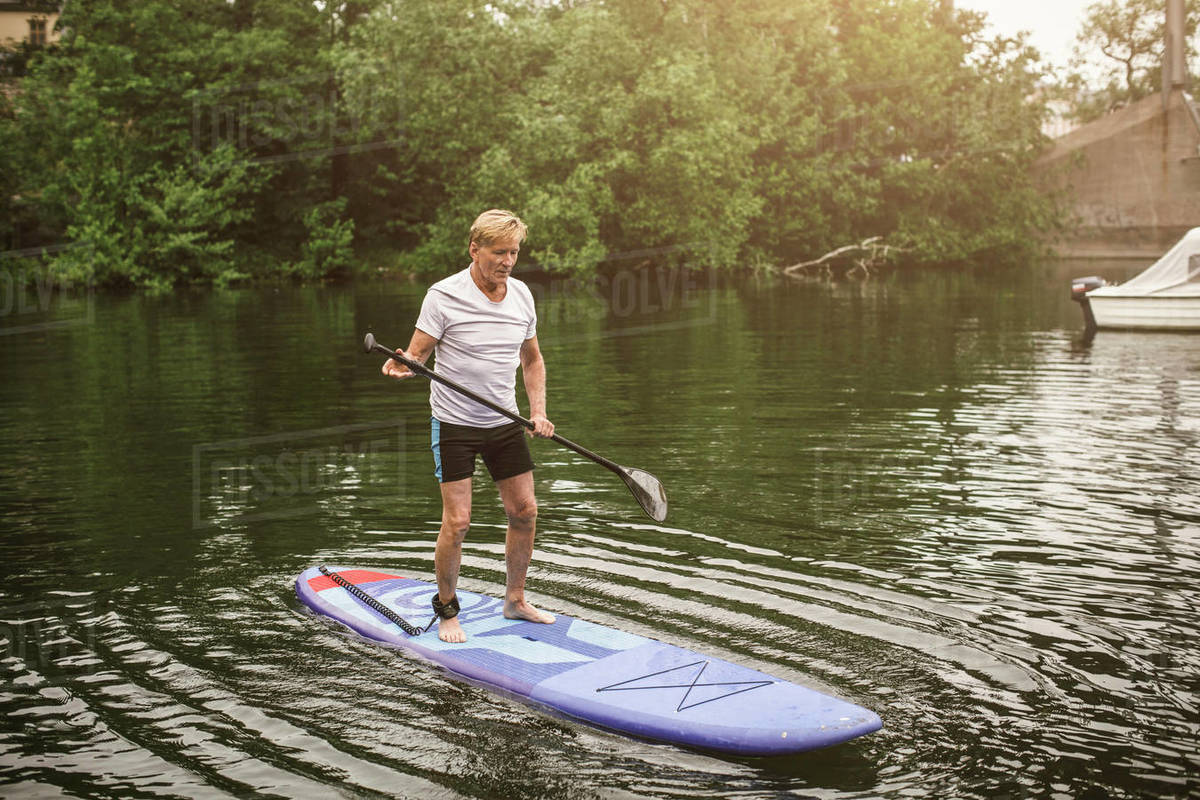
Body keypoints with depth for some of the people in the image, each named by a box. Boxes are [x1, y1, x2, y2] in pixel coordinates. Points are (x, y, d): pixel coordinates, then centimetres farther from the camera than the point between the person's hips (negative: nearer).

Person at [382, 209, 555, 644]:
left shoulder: (521, 295, 2)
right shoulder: (444, 295, -14)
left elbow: (532, 359, 13)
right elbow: (415, 355, -14)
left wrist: (538, 411, 1)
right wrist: (399, 366, -37)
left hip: (505, 423, 5)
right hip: (455, 424, -5)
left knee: (524, 512, 8)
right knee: (457, 520, -7)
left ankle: (515, 600, 26)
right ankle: (446, 610, 13)